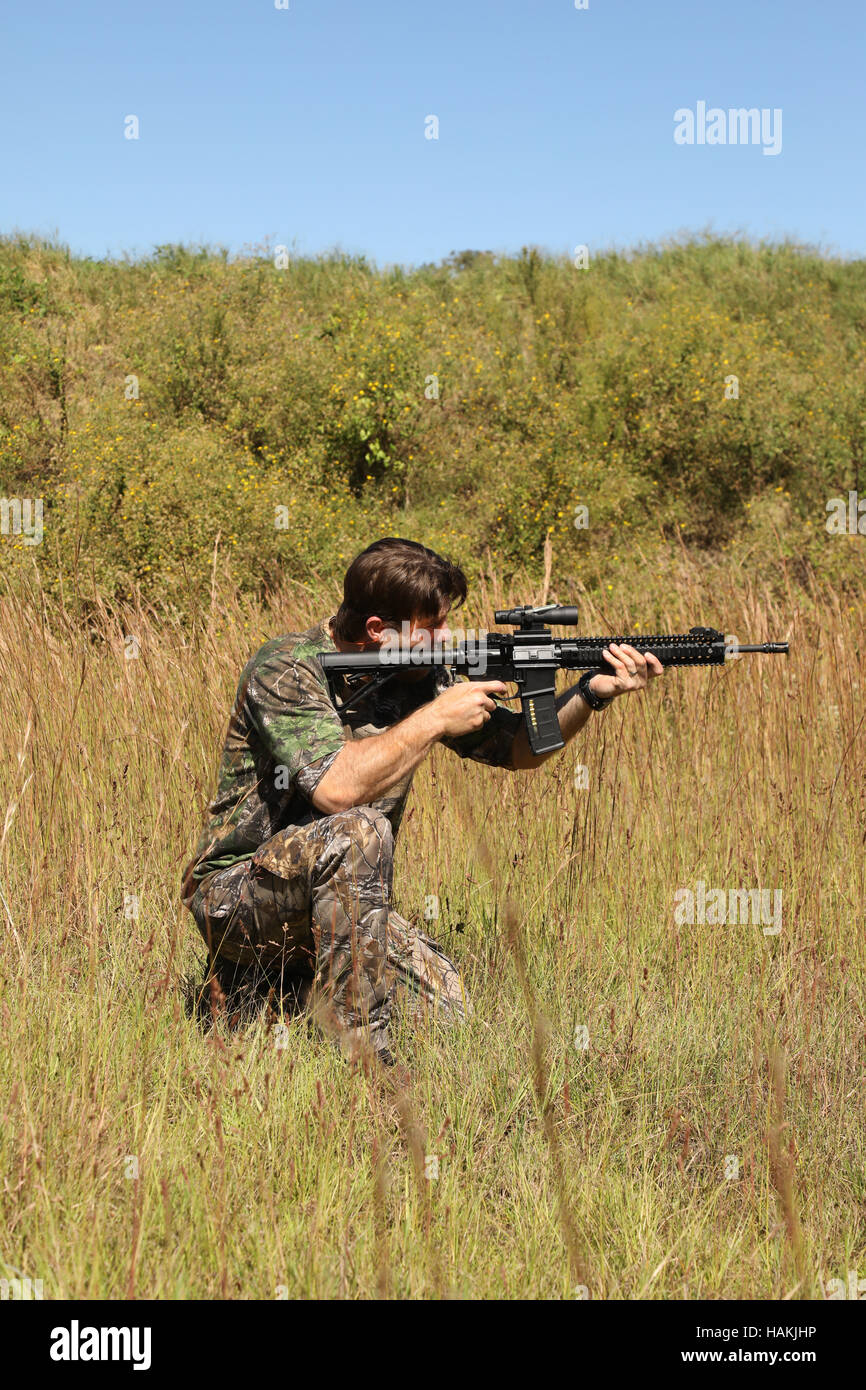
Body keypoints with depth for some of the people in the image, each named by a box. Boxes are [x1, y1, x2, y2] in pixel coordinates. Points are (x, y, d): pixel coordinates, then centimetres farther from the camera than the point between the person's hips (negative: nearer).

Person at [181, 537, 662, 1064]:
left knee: (447, 1009, -12)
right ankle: (360, 1057, -27)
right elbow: (337, 788, -32)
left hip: (337, 911, 7)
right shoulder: (286, 670, -18)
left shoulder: (420, 676, 1)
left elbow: (518, 747, 9)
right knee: (360, 829, -33)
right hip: (236, 899, -6)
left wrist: (593, 693, -8)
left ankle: (299, 984, 13)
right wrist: (435, 719, -25)